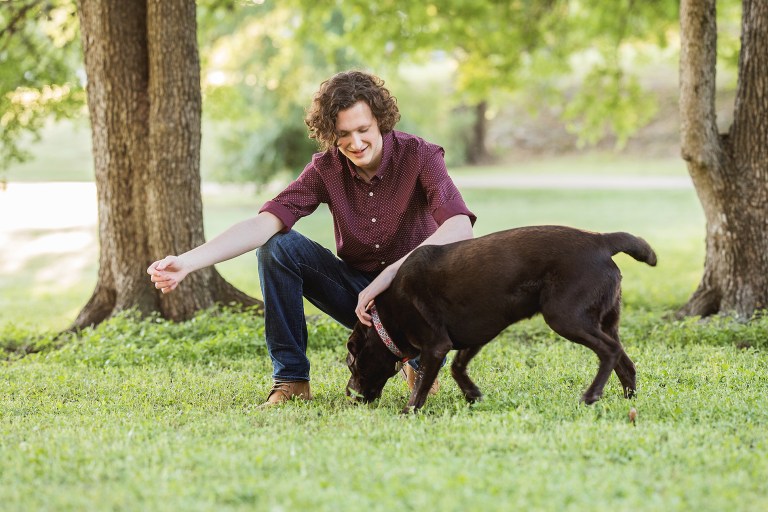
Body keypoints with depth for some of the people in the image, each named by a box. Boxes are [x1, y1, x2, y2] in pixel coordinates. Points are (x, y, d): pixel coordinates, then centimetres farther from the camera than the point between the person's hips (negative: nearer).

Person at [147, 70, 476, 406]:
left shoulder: (419, 156, -17)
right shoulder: (326, 168, -8)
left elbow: (460, 227, -34)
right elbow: (266, 223, -21)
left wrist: (392, 272, -46)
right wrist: (188, 262, -36)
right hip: (357, 293, 3)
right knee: (276, 246, -19)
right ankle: (291, 379, -12)